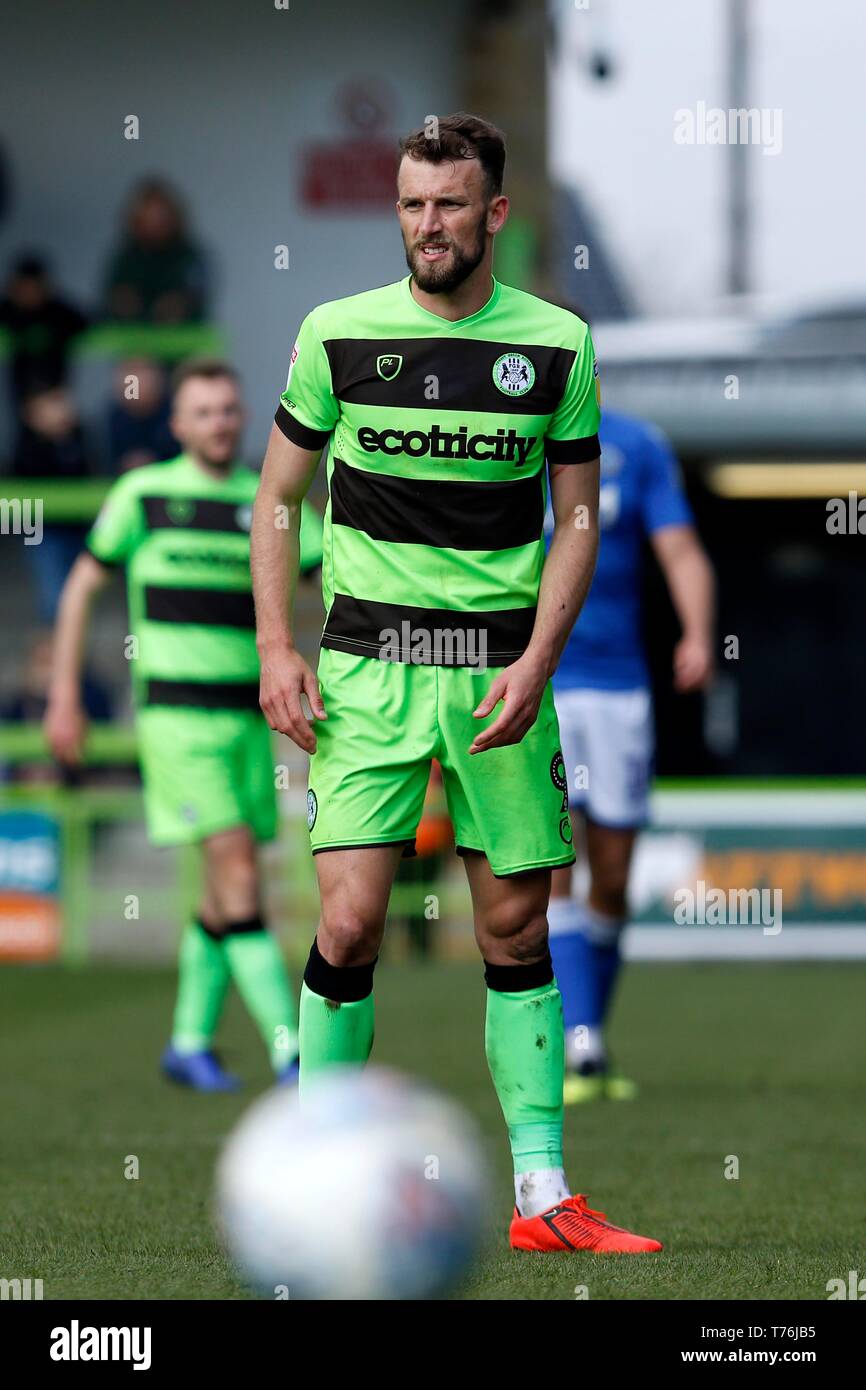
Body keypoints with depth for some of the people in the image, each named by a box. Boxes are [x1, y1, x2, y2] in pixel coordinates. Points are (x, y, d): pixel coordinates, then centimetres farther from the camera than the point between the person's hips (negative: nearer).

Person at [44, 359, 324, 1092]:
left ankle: (190, 1043, 23)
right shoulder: (144, 495, 0)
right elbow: (82, 587, 7)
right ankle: (289, 1051, -18)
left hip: (248, 714, 4)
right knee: (237, 868, -14)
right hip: (176, 712, -4)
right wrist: (64, 697, 4)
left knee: (227, 891, 8)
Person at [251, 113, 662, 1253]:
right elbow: (278, 498, 8)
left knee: (516, 929, 4)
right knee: (350, 924, -11)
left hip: (502, 664, 1)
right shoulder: (337, 334, 0)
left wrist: (538, 660, -6)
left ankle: (541, 1194, 9)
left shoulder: (557, 344, 2)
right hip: (367, 663, -1)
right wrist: (276, 647, -3)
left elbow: (578, 515, 7)